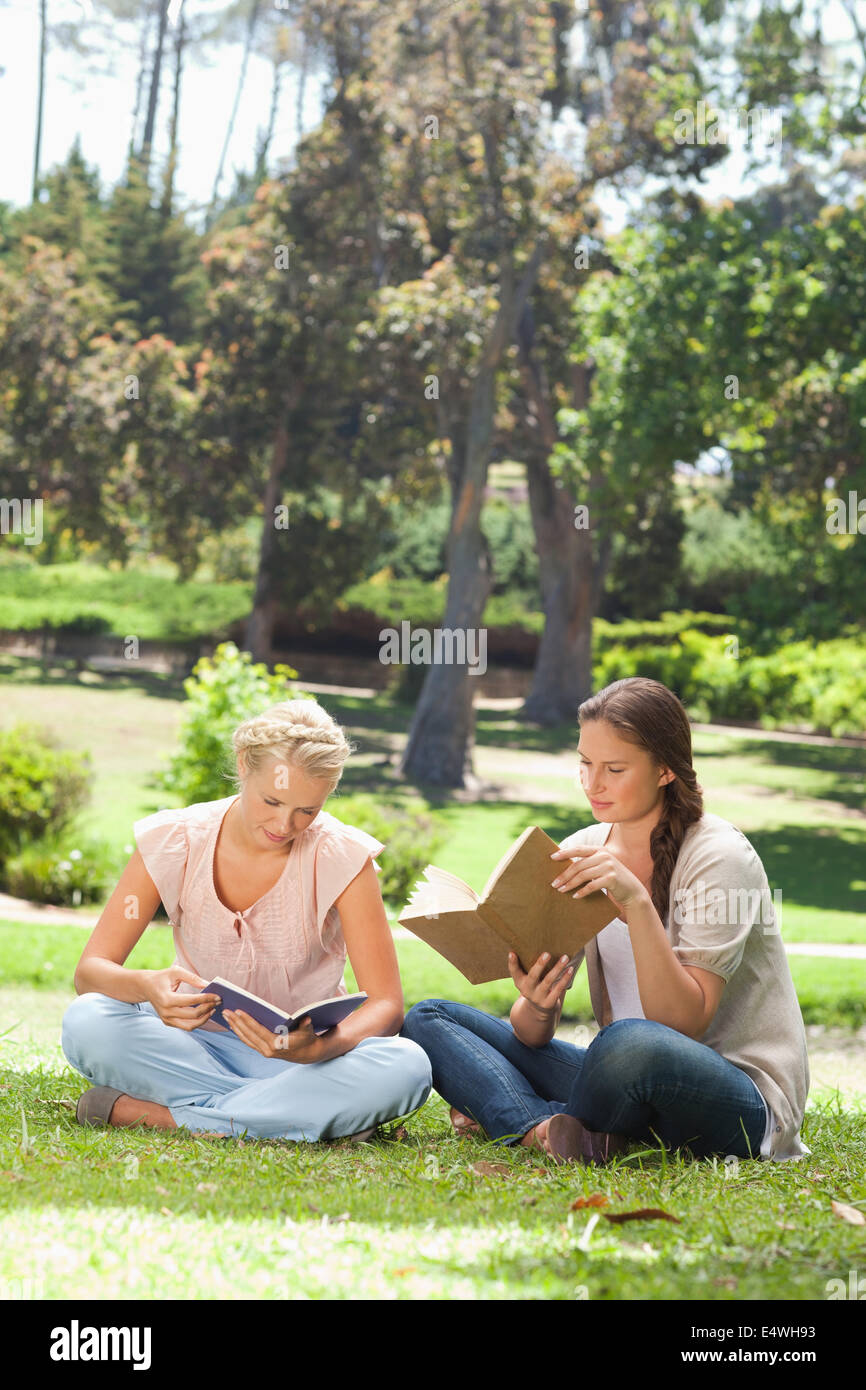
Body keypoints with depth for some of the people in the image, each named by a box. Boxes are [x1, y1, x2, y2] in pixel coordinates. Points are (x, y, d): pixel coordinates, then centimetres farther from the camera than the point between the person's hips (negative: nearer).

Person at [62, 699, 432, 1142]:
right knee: (86, 1021, -30)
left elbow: (386, 1005, -16)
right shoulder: (174, 840, -10)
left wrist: (318, 1048, -39)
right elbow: (89, 970, -11)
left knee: (406, 1067, -33)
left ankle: (158, 1114, -28)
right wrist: (146, 986, -36)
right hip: (194, 1045, 1)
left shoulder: (342, 856, -13)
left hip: (298, 1054, -1)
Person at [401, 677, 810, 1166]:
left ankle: (512, 1118, -10)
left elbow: (683, 1022, -21)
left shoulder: (718, 855, -12)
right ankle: (552, 1133, -26)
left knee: (630, 1042, -40)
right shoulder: (580, 855, 5)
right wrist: (537, 1008, -22)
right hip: (632, 1082, 6)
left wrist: (636, 901, -29)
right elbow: (533, 1037, 2)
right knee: (430, 1019, -3)